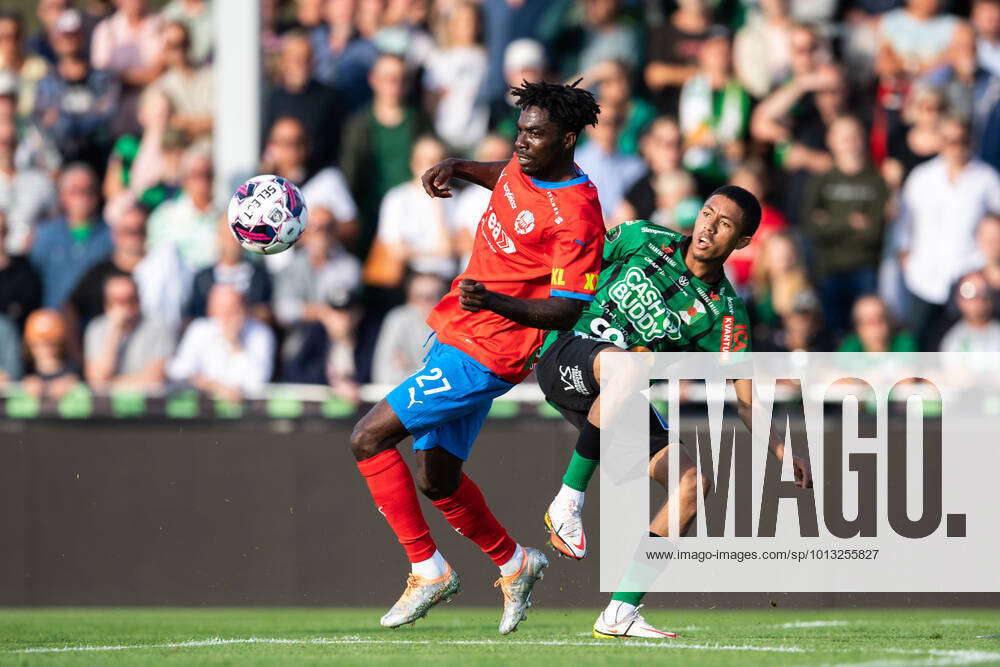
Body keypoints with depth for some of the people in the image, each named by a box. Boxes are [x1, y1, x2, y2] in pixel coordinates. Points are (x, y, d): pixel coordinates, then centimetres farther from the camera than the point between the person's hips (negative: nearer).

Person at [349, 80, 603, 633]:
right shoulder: (526, 166, 3)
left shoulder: (576, 217, -23)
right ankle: (514, 564, 37)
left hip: (482, 356, -9)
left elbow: (566, 312, -22)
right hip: (455, 334, 9)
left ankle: (427, 569, -5)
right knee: (437, 481, 16)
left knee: (369, 439, -14)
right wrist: (457, 168, 10)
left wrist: (494, 302, -36)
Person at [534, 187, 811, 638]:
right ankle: (568, 500, -28)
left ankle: (619, 614, -9)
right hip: (564, 356, -4)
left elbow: (747, 401, -4)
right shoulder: (644, 239, -2)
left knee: (692, 482, -12)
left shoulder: (725, 315, -1)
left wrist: (780, 452, -17)